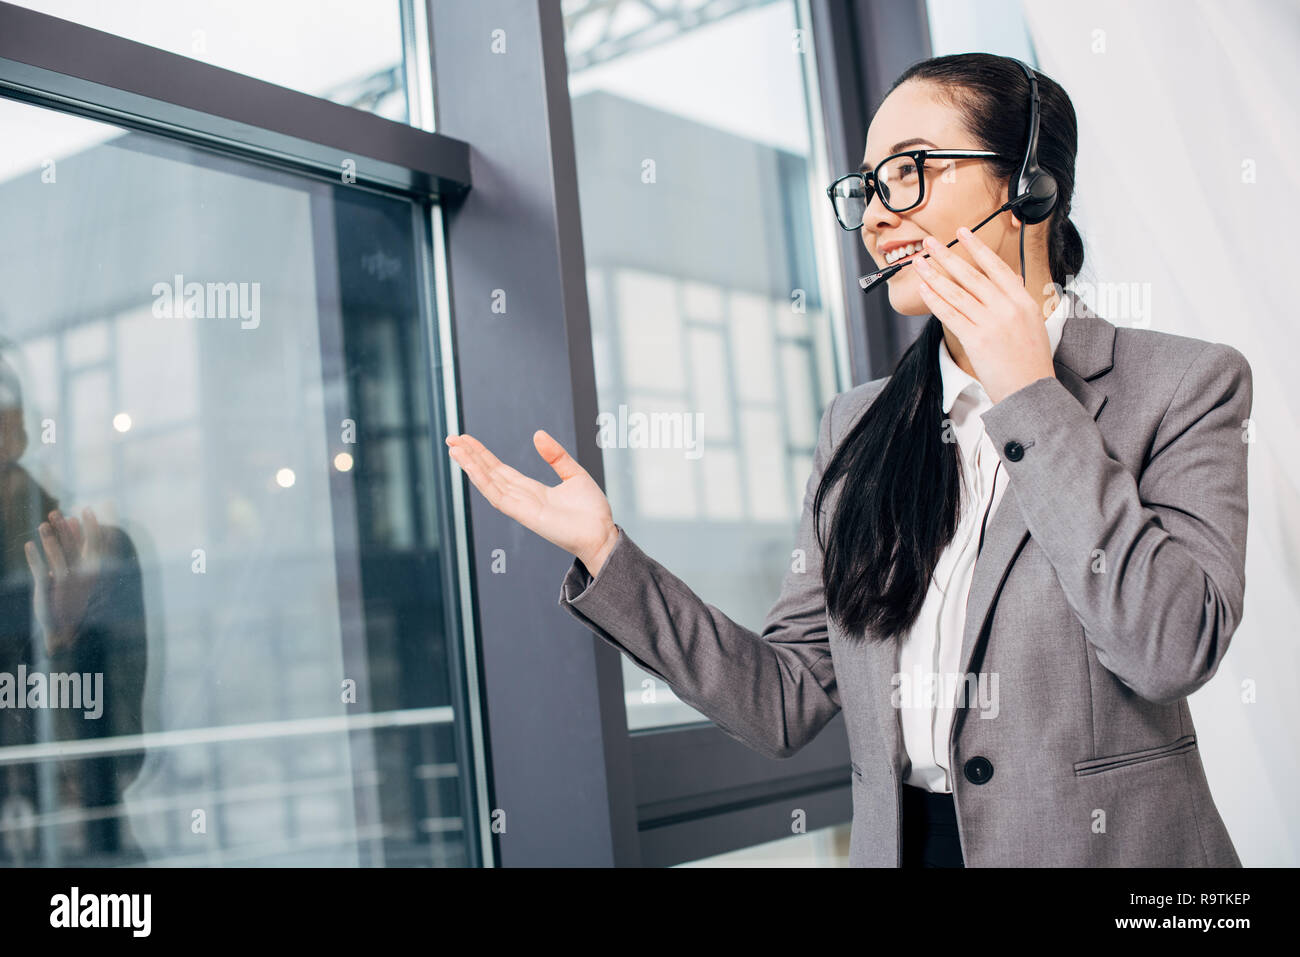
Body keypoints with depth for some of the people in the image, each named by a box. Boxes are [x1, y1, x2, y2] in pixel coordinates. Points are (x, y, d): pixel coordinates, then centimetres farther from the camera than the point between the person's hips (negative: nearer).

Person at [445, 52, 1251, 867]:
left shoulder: (1184, 383, -6)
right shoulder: (855, 427, 5)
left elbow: (1172, 647, -20)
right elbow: (786, 704, 1)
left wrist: (1029, 396, -16)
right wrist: (606, 553, -8)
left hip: (1112, 844, -3)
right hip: (900, 843, 4)